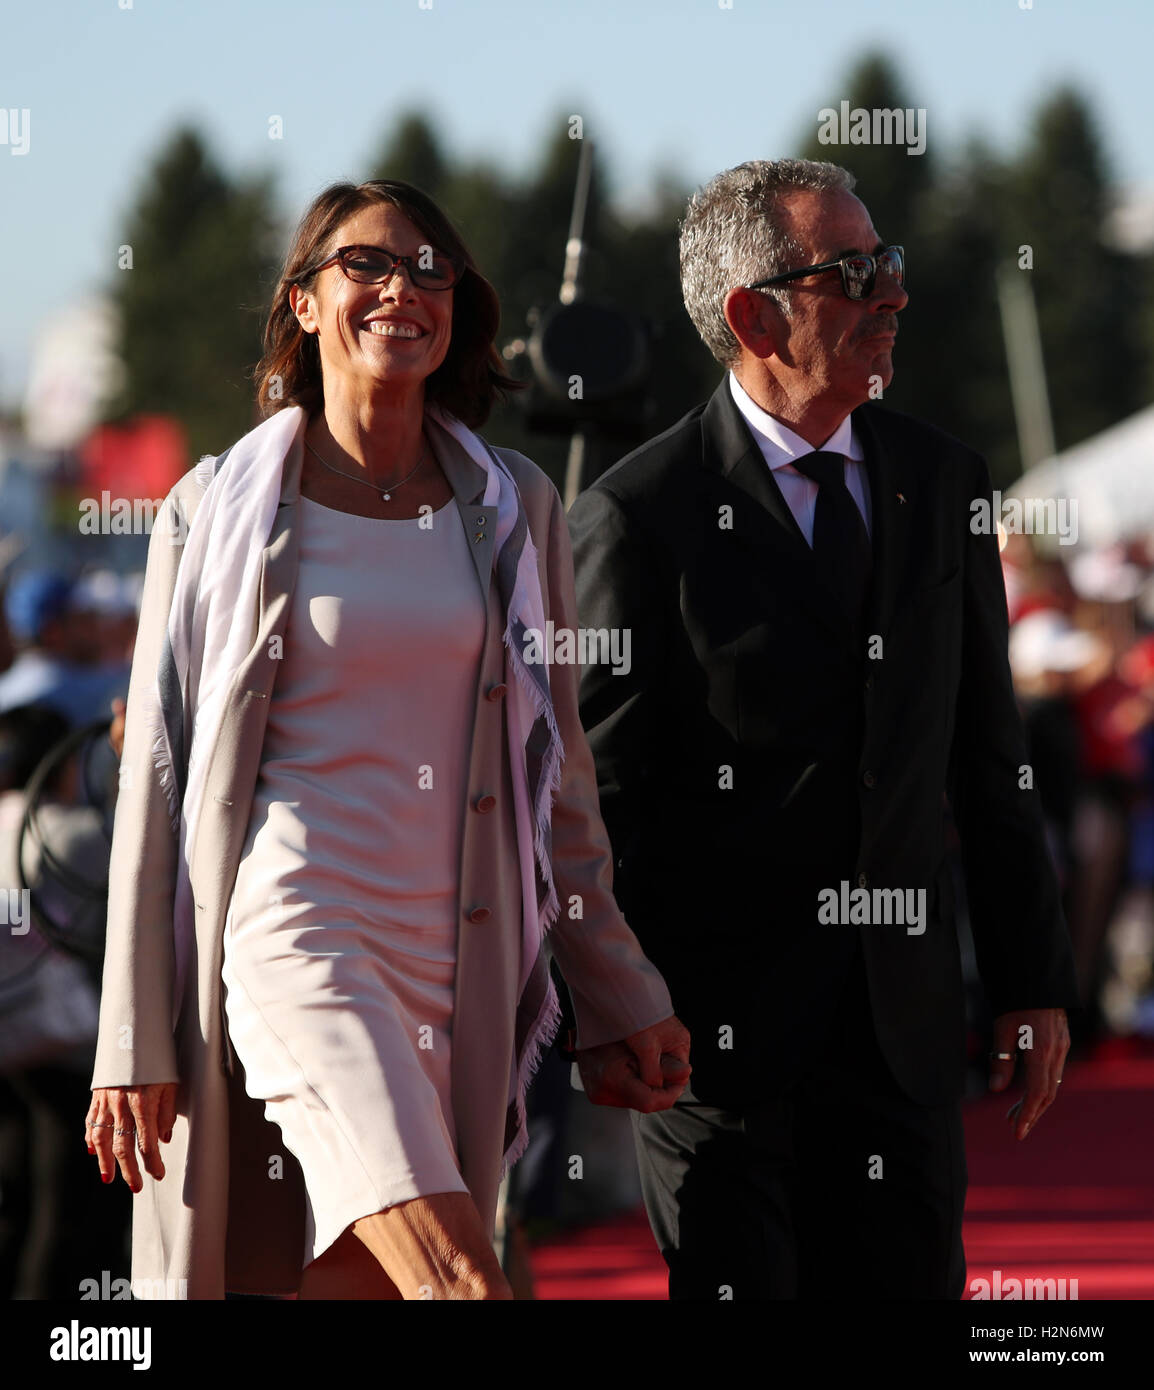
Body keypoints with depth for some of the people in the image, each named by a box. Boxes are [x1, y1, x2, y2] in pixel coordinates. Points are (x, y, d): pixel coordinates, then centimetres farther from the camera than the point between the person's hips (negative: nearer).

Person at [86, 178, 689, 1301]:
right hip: (293, 936, -4)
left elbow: (558, 774, 16)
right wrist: (133, 1041, 0)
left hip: (460, 974, 4)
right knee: (463, 1286, -26)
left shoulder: (513, 510, 12)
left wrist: (617, 997, 12)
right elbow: (157, 779, 4)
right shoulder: (218, 511, 4)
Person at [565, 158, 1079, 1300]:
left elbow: (987, 758, 12)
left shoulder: (942, 482, 8)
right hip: (715, 1023, -4)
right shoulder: (637, 518, -8)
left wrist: (1032, 979, 10)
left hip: (902, 1023, 5)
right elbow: (601, 800, -6)